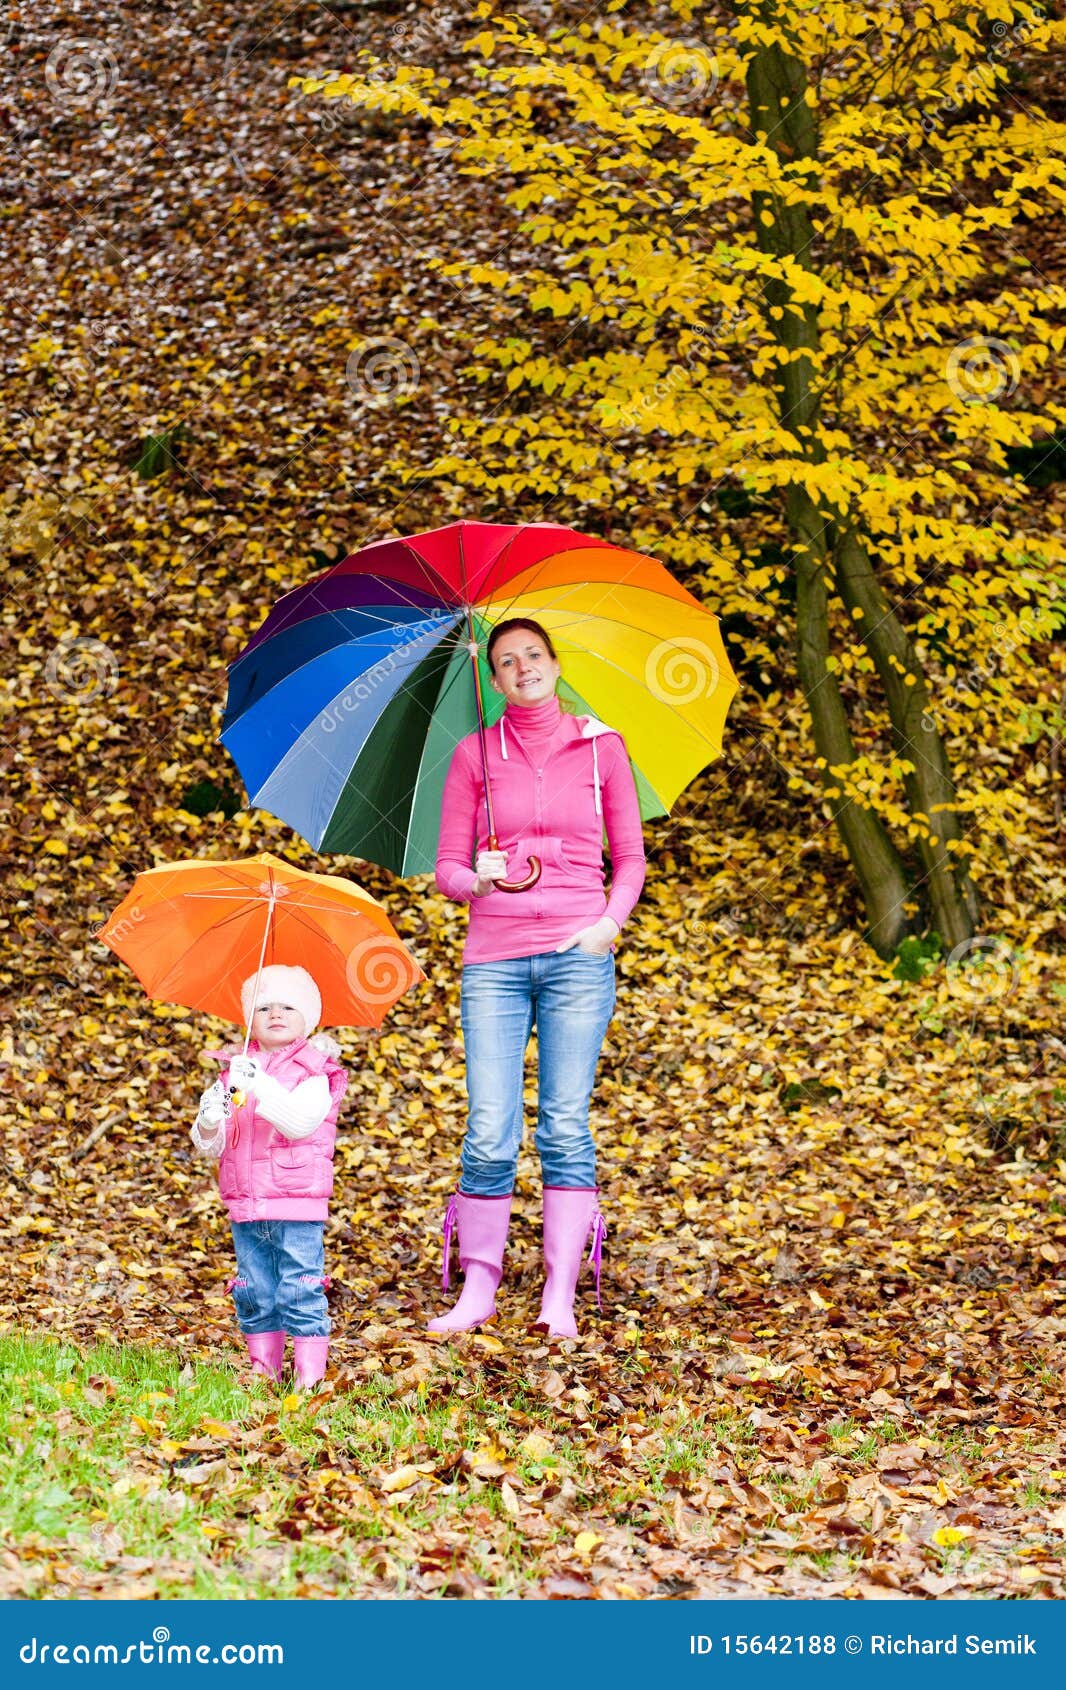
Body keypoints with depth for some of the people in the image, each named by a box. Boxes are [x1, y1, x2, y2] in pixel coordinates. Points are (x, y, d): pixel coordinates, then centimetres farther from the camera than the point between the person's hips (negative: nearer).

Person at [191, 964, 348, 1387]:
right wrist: (209, 1125, -14)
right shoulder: (236, 1070, 10)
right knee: (254, 1295, 10)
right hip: (245, 1207, 5)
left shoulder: (313, 1072, -3)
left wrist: (262, 1087, -34)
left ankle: (310, 1375, -1)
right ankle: (263, 1368, 19)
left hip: (297, 1201, -5)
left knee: (300, 1291, -5)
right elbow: (211, 1146, 10)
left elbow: (301, 1121, -23)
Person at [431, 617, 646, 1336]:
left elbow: (631, 856, 12)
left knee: (566, 1126, -4)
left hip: (577, 953, 0)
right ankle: (478, 1288, 7)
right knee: (490, 1134, -5)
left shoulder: (601, 746, 9)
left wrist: (610, 918, -5)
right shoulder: (475, 755, 9)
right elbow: (447, 867, 9)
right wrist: (478, 878, -14)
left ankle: (561, 1296, 0)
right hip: (494, 955, 0)